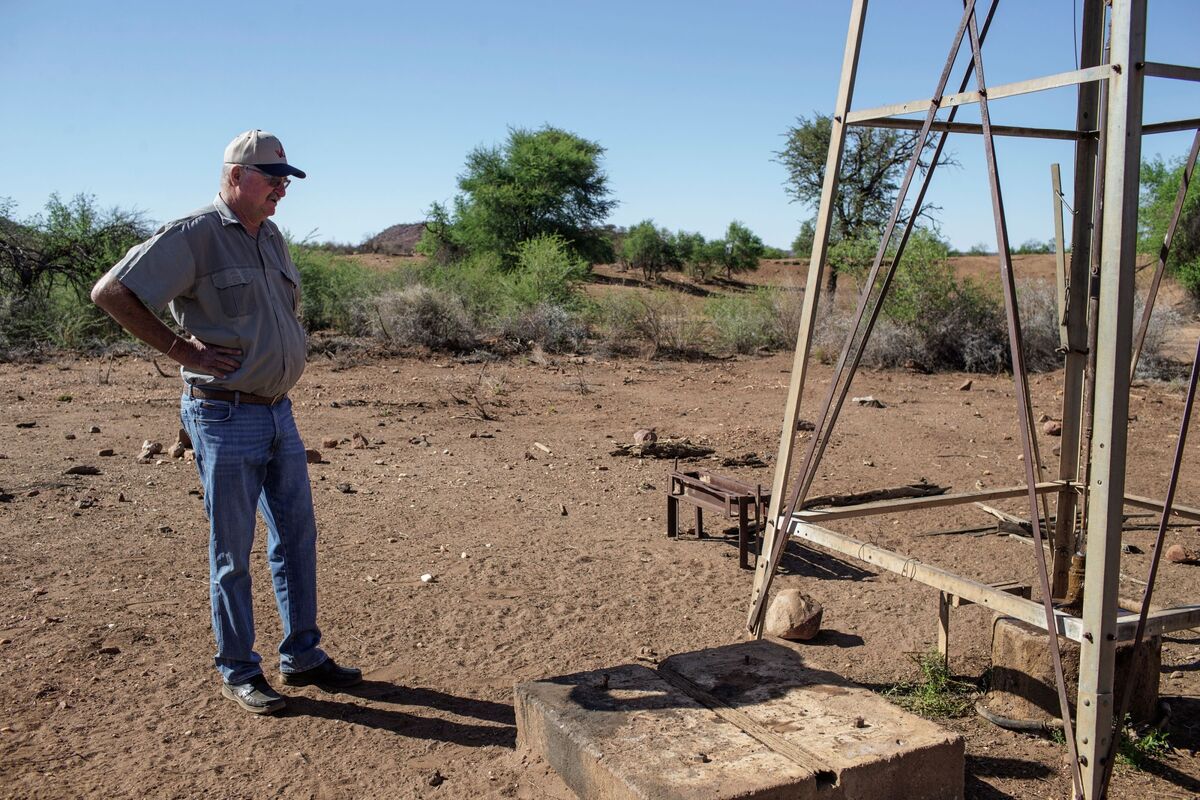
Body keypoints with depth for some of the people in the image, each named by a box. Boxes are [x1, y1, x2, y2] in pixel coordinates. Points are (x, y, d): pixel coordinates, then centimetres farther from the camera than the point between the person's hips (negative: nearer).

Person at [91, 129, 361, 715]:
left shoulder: (271, 237, 12)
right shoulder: (193, 237, -11)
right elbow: (109, 293, -12)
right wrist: (180, 348, -14)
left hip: (279, 412, 8)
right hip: (225, 418, -7)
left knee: (296, 537, 12)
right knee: (232, 550, 3)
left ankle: (302, 656, 25)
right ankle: (237, 671, 19)